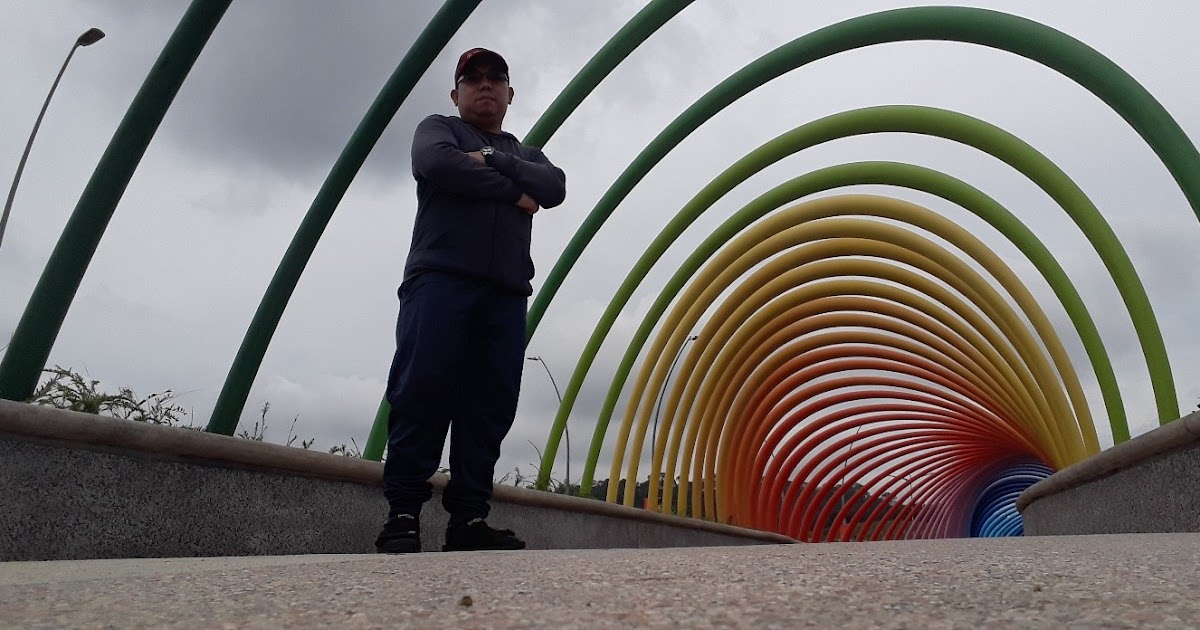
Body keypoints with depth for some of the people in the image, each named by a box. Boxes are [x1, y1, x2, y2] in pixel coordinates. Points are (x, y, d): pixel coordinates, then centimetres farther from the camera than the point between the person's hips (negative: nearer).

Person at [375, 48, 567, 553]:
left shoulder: (526, 154, 30)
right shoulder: (439, 129, 19)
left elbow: (555, 186, 7)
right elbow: (437, 165, -6)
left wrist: (493, 160, -4)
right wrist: (513, 192, 0)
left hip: (507, 293, 4)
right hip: (441, 278, -3)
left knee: (491, 405, -5)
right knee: (422, 392, -14)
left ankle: (468, 518, -4)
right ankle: (402, 513, -10)